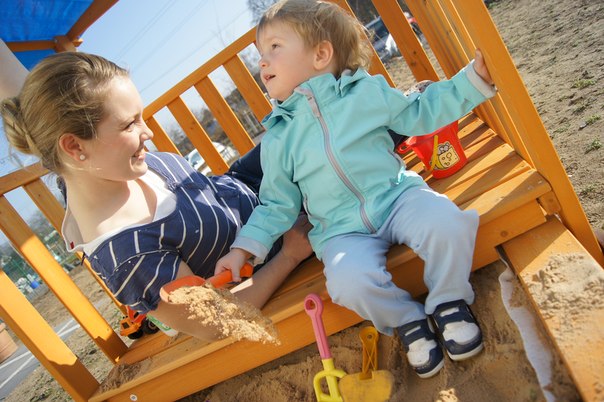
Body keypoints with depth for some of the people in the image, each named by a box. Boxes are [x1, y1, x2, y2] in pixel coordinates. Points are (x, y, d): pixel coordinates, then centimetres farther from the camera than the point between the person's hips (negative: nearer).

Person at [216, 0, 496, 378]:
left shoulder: (368, 90, 4)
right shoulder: (277, 139, 5)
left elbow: (422, 112, 14)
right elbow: (277, 205, 9)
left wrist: (475, 75, 7)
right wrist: (243, 249, 0)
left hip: (398, 195, 1)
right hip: (343, 230, 0)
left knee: (446, 223, -29)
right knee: (349, 282, -30)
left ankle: (449, 302, 1)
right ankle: (407, 319, 3)